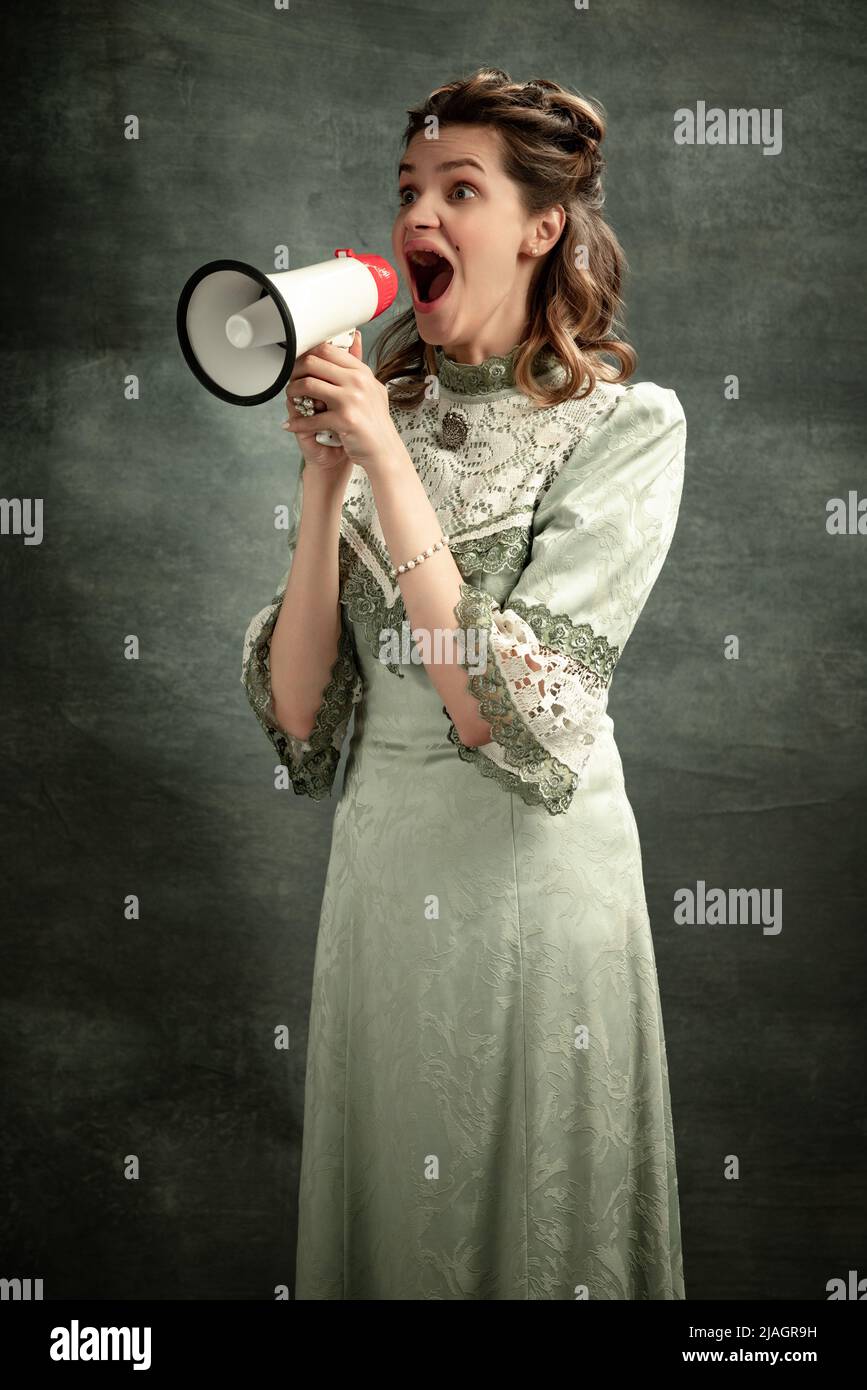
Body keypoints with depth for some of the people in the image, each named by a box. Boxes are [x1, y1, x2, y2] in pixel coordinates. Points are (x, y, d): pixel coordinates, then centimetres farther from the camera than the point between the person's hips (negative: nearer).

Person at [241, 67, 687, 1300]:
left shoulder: (627, 425, -8)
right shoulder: (380, 404, 4)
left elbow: (504, 712, -19)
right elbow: (295, 710, -3)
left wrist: (388, 465, -19)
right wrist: (324, 476, -12)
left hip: (537, 869, -4)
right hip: (380, 861, 5)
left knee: (531, 1219, 11)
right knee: (383, 1210, 18)